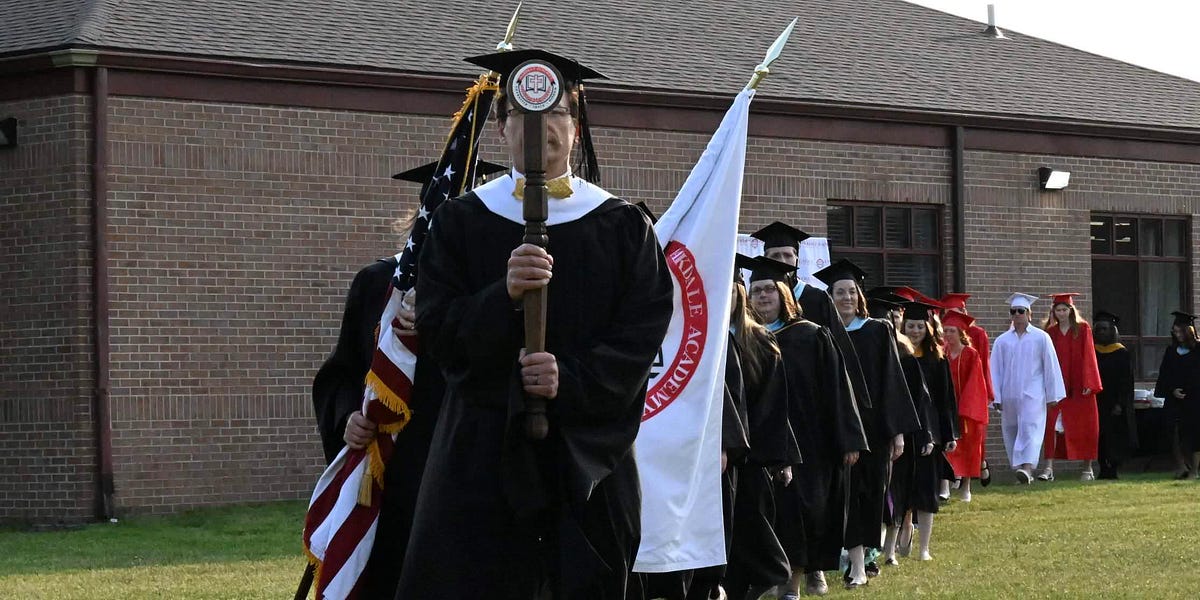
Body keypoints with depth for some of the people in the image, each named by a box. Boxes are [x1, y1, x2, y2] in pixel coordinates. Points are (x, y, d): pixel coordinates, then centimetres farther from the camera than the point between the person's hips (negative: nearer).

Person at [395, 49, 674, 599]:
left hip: (588, 451, 1)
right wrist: (503, 294, -20)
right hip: (483, 448, 0)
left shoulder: (623, 227, 6)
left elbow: (642, 334, -2)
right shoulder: (462, 222, 6)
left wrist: (571, 379, -17)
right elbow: (436, 329, -2)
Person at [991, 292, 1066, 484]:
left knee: (1030, 428, -16)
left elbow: (1051, 366, 3)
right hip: (1010, 395, 3)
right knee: (1011, 431, 4)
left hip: (1033, 394, -3)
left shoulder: (1041, 338, 2)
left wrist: (1052, 395, 0)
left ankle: (1027, 467, -29)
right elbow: (996, 370, 8)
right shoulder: (1002, 341, 8)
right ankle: (1020, 469, 13)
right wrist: (996, 397, 3)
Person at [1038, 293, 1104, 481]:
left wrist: (1088, 383, -10)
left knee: (1083, 428, 4)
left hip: (1078, 388, -2)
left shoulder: (1083, 329, 1)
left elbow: (1088, 356, -3)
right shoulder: (1050, 332, 8)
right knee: (1051, 425, -9)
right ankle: (1049, 468, -12)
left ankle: (1087, 469, 13)